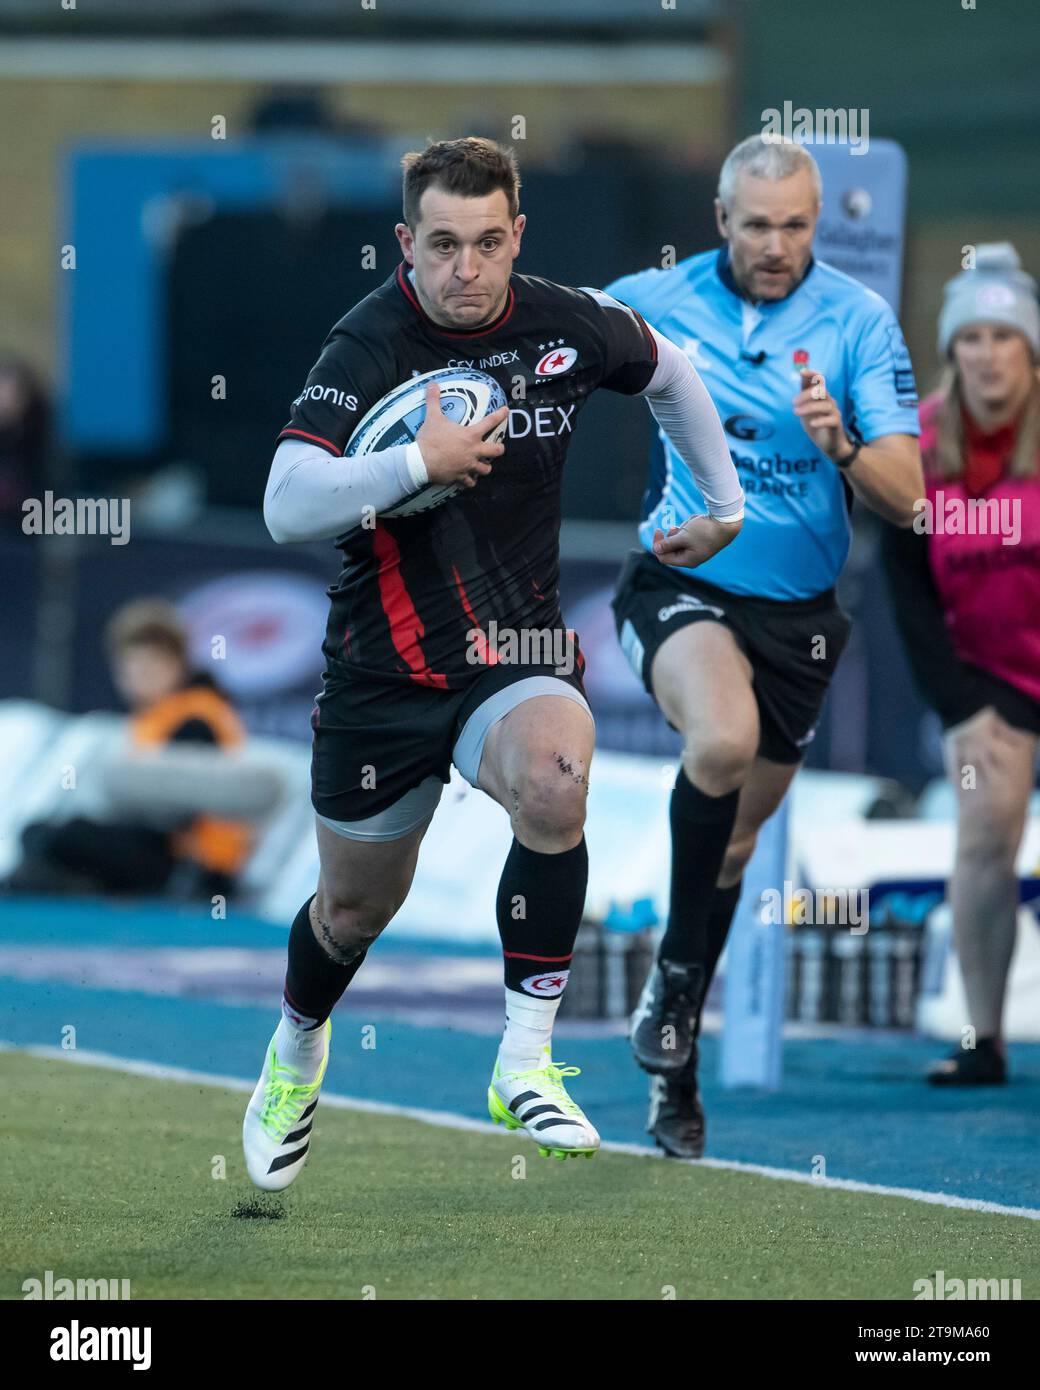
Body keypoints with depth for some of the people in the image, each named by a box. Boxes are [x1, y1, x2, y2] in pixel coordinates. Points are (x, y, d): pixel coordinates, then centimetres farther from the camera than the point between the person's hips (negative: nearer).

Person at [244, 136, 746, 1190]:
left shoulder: (569, 326, -5)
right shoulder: (369, 344, -17)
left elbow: (669, 372, 20)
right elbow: (286, 507, -30)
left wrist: (725, 502, 25)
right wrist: (419, 461, -36)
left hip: (517, 651, 1)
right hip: (382, 667, -1)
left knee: (554, 784, -33)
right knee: (358, 905, 14)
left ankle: (526, 1063, -19)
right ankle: (297, 1053, 50)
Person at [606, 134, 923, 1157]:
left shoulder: (859, 322, -10)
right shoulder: (655, 303, -7)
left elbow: (904, 498, -15)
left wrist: (839, 445, -32)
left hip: (797, 610, 2)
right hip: (680, 584, -2)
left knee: (734, 840, 13)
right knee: (723, 737, -34)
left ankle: (672, 1065, 31)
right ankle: (678, 972, -14)